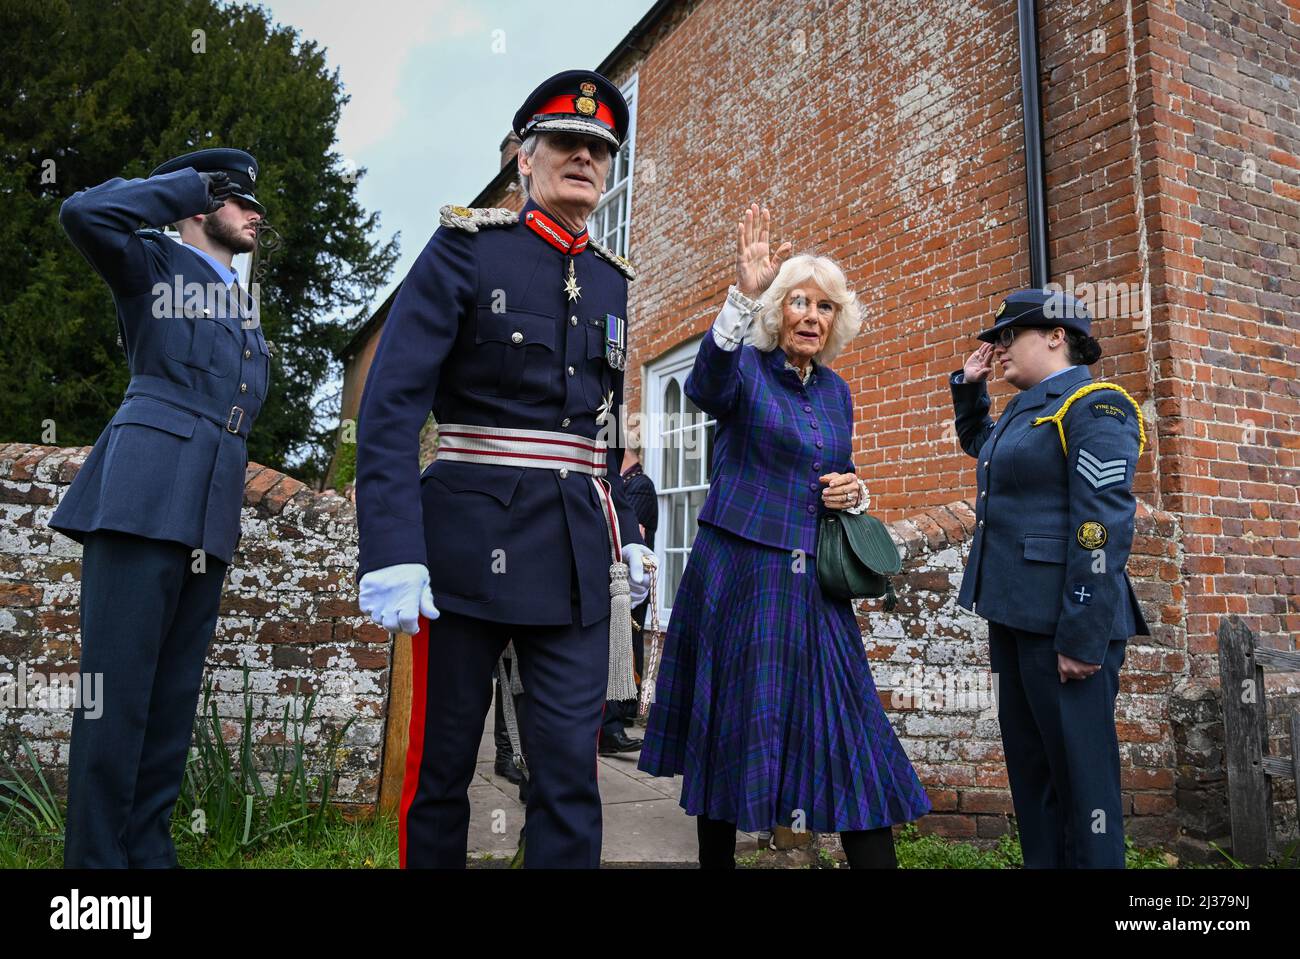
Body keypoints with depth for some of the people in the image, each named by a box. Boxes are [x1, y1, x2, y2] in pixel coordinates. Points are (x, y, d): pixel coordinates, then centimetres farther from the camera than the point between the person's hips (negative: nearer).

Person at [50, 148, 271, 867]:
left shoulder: (243, 309, 26)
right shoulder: (154, 262, 10)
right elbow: (83, 213, -12)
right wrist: (189, 183, 2)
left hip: (211, 512, 6)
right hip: (143, 496, -6)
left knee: (173, 698, 8)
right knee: (118, 689, -7)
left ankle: (148, 848, 16)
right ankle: (94, 855, 1)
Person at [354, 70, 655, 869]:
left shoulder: (610, 281, 14)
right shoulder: (465, 249, -2)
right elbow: (392, 405, -10)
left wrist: (628, 536, 12)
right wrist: (391, 552, -19)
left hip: (580, 554, 4)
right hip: (472, 538, -4)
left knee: (570, 769, 4)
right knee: (441, 764, 10)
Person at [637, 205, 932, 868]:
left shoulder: (836, 392, 14)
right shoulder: (746, 369, -4)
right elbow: (706, 384, -29)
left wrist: (852, 491, 0)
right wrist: (742, 297, -45)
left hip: (812, 584, 5)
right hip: (739, 575, -4)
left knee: (849, 730, 1)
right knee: (731, 729, 4)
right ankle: (716, 860, 22)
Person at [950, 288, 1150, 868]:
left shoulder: (1094, 406, -9)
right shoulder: (1022, 412, 17)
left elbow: (1103, 526, -18)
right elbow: (977, 442, 41)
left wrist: (1083, 636, -23)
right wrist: (969, 384, 24)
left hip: (1062, 620, -9)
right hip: (1016, 614, 9)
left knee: (1080, 772, -1)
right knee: (1029, 765, 15)